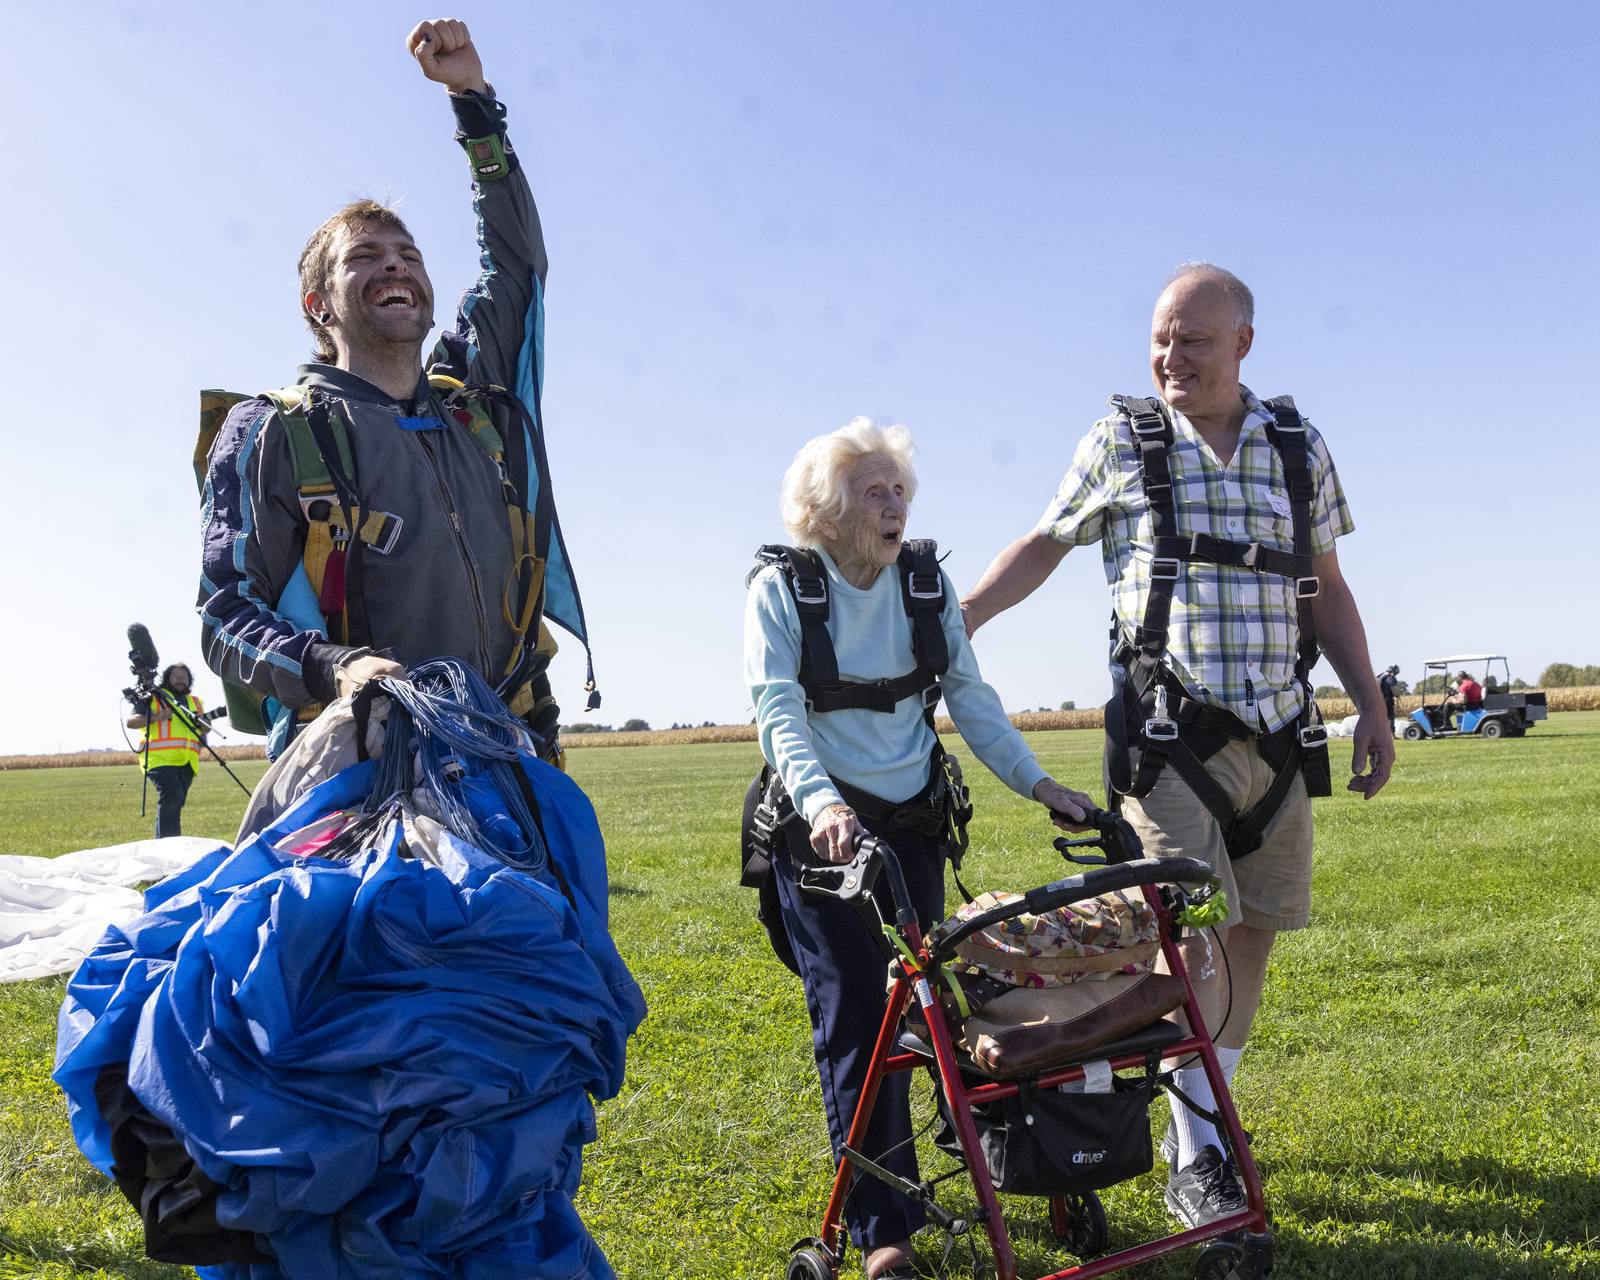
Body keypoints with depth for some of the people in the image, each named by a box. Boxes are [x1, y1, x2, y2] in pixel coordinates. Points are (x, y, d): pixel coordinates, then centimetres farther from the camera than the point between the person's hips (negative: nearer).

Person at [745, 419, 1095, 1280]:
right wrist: (824, 803, -37)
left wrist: (1038, 783, -4)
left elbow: (970, 696, 5)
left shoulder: (927, 583, 3)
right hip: (823, 824, -4)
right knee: (854, 1020, -7)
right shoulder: (781, 589, -9)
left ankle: (883, 1174, 30)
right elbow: (779, 714, -20)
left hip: (914, 819, 4)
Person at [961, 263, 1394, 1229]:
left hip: (1278, 732, 4)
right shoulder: (1121, 443, 1)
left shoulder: (1299, 446, 9)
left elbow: (1327, 589, 13)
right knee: (1198, 937, -9)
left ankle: (1211, 1107, 26)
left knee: (1255, 933, 7)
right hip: (1171, 733, -4)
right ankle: (1196, 1161, 1)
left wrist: (1372, 705, 9)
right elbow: (1042, 547, 9)